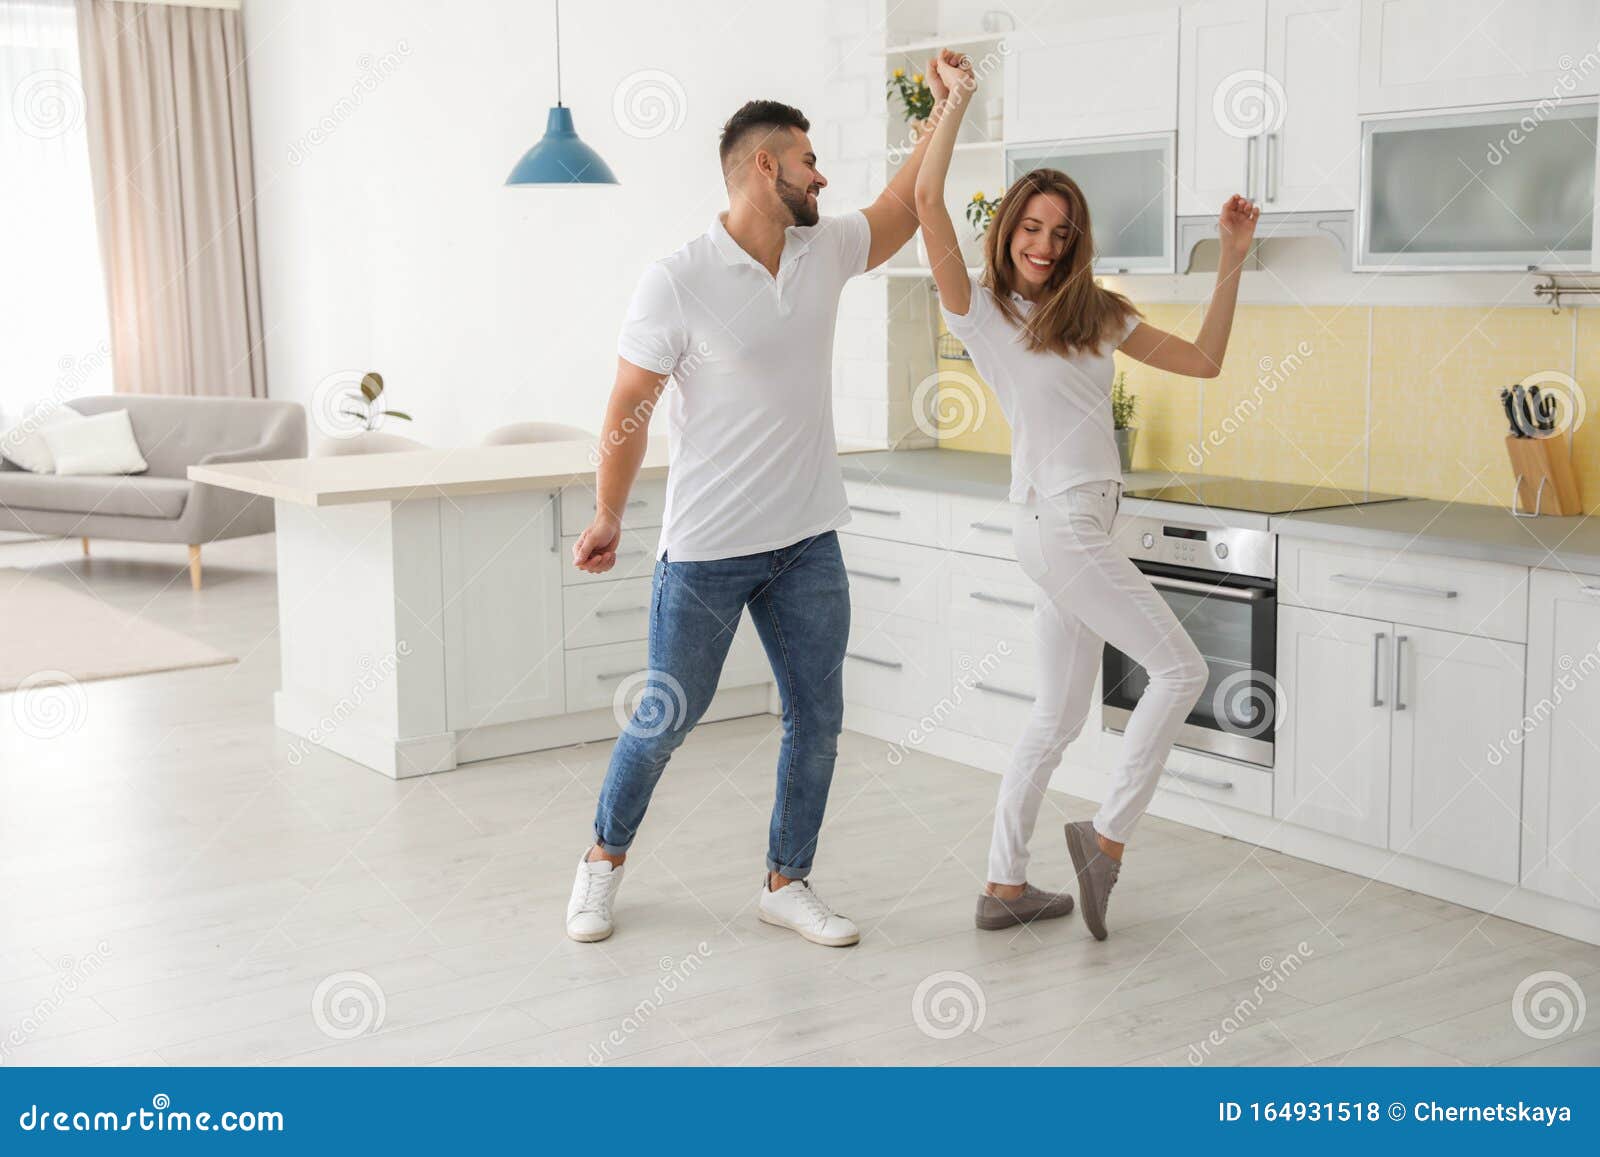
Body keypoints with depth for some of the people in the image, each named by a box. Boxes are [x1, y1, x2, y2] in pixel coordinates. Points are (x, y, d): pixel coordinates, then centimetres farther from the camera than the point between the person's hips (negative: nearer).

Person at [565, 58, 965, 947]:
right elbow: (629, 407, -9)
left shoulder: (826, 252, 4)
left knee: (817, 720, 8)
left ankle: (786, 882, 24)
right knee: (666, 718, 6)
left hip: (808, 544, 6)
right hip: (707, 549, -6)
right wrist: (607, 518, -6)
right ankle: (604, 858, 29)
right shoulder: (677, 283, -14)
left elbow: (902, 208, 20)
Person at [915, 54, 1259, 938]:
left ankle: (1005, 884, 16)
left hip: (1083, 525, 7)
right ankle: (1107, 834, 0)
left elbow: (1203, 360, 14)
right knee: (1179, 669, -9)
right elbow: (927, 202, -15)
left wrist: (1231, 263, 8)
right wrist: (954, 100, -8)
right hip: (1055, 521, -7)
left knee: (1059, 715, 10)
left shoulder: (1094, 316, 15)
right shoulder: (979, 310, -2)